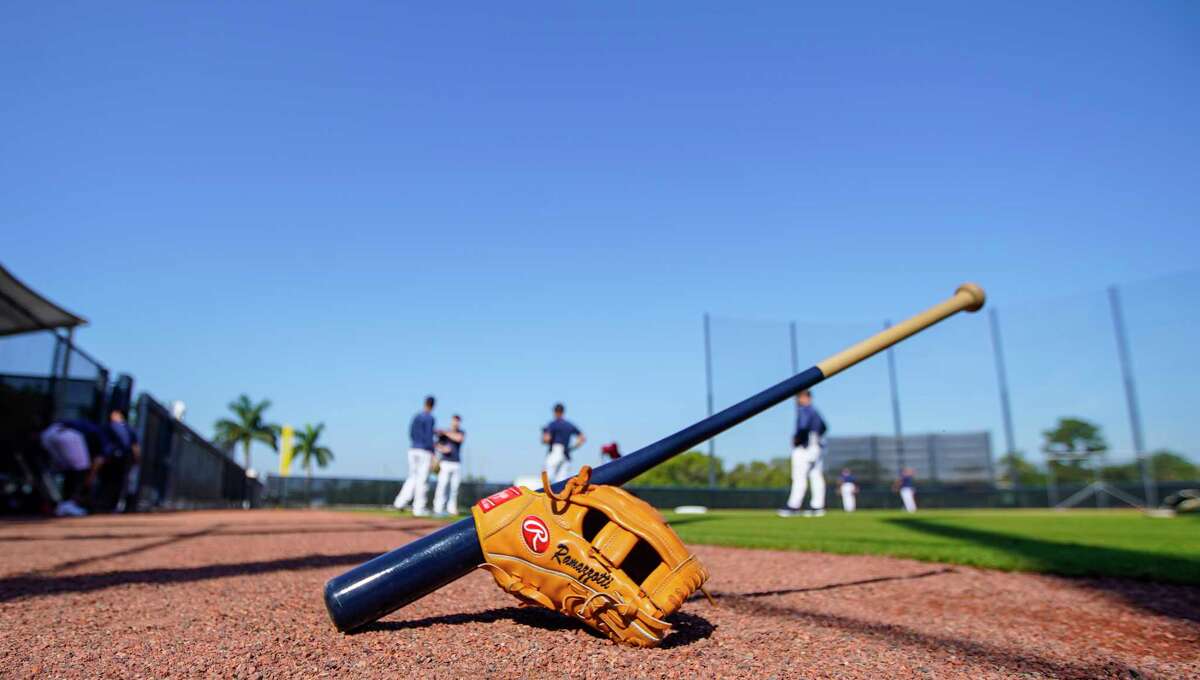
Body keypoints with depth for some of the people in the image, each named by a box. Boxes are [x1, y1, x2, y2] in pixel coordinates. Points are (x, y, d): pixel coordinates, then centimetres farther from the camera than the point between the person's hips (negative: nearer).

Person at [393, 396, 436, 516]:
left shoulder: (416, 416, 12)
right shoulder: (430, 418, -10)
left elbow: (411, 434, 15)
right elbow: (429, 437, -16)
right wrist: (432, 454, -12)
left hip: (412, 449, 7)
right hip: (425, 451, -7)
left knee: (413, 477, 16)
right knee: (422, 479, -1)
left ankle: (401, 502, 4)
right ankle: (418, 509, 3)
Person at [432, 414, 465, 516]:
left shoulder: (462, 432, 7)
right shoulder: (443, 433, 5)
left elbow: (458, 438, -14)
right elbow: (438, 445, 0)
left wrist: (445, 432, -13)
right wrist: (442, 449, -21)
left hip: (457, 464, 2)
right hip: (445, 463, -2)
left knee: (454, 487, 2)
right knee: (442, 486, -9)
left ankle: (451, 509, 8)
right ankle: (438, 509, -9)